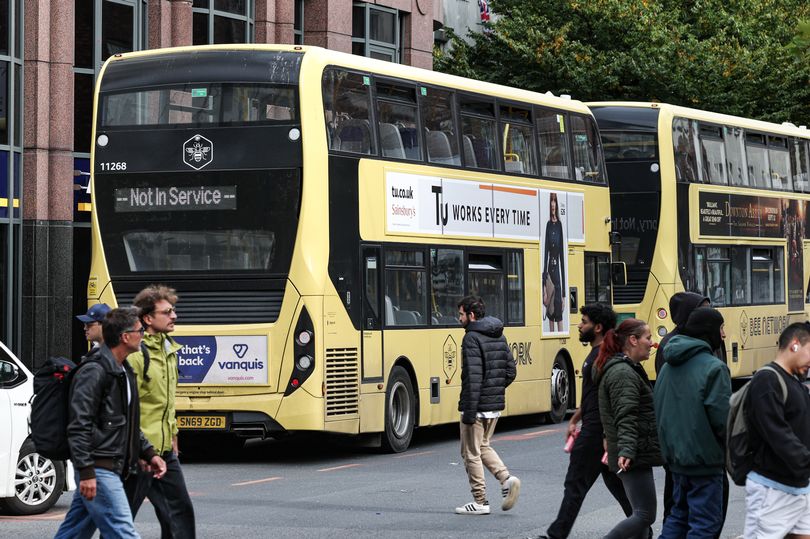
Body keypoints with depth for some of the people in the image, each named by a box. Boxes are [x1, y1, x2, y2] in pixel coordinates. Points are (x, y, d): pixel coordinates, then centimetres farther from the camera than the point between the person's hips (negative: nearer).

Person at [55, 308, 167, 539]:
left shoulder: (124, 372, 18)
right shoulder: (94, 372, -13)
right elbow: (78, 427, -18)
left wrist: (150, 454, 15)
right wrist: (86, 472, -21)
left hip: (112, 469, 10)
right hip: (99, 470, -10)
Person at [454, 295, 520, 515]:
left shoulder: (472, 338, -16)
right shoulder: (499, 336, 11)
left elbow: (473, 377, -22)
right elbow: (511, 370, 13)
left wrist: (469, 411, -21)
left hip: (477, 406, -8)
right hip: (496, 405, 8)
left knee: (471, 453, 4)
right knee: (482, 447, 22)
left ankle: (480, 502, 7)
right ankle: (507, 479, 2)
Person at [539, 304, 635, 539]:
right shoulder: (596, 354, 15)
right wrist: (574, 420, 27)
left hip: (596, 431, -10)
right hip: (593, 428, 10)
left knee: (576, 484, -4)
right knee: (615, 481, 14)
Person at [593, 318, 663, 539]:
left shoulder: (627, 369, 18)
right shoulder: (623, 373, -14)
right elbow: (626, 417, -25)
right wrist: (626, 450, -34)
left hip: (637, 453, 11)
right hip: (634, 455, -11)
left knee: (642, 513, 10)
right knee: (645, 515, -11)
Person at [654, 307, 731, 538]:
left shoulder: (669, 367, 9)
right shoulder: (713, 368, -16)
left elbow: (659, 409, 14)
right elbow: (721, 415, -19)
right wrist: (732, 447, -3)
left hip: (675, 455, 8)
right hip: (704, 457, -8)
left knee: (680, 513, 20)